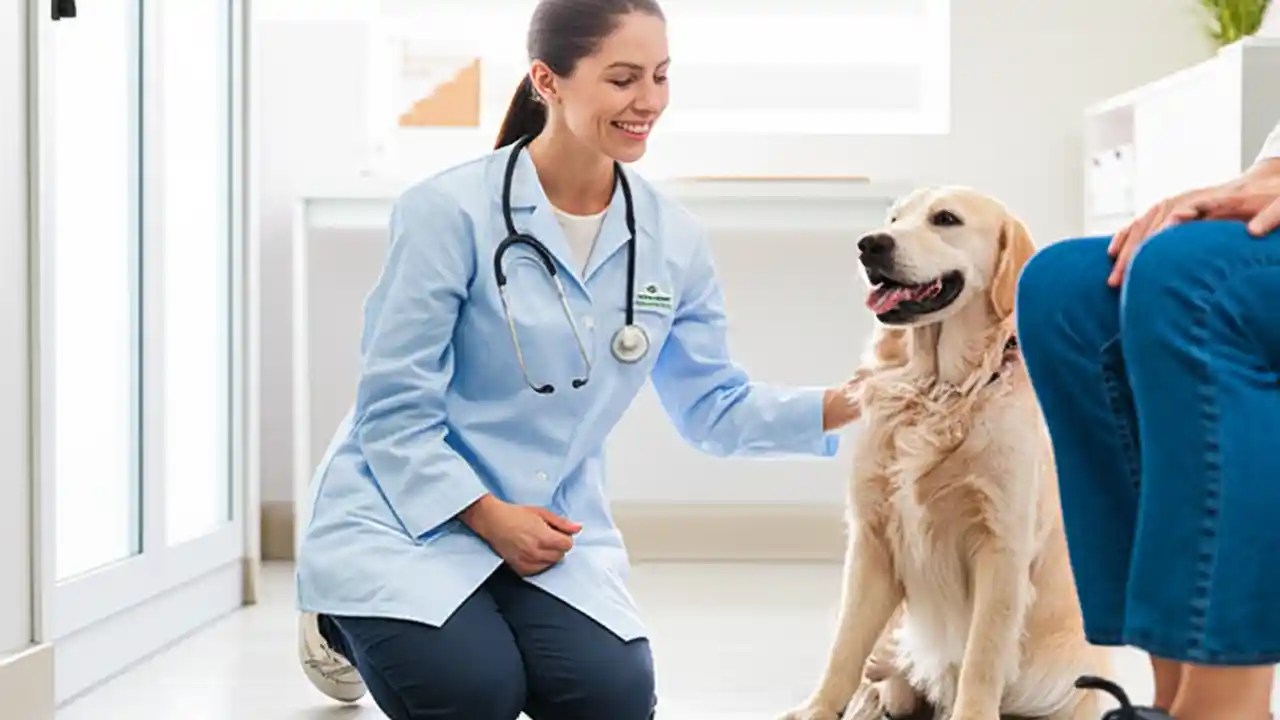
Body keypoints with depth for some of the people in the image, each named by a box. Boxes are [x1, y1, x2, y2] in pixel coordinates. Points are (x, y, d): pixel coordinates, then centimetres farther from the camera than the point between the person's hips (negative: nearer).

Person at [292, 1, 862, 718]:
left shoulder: (673, 239, -2)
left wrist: (843, 404, -7)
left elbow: (714, 407, 6)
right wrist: (488, 516, -20)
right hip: (410, 509, -4)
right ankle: (347, 627, 9)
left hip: (551, 524, 4)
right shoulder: (450, 210, -16)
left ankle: (493, 628, 15)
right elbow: (395, 406, -13)